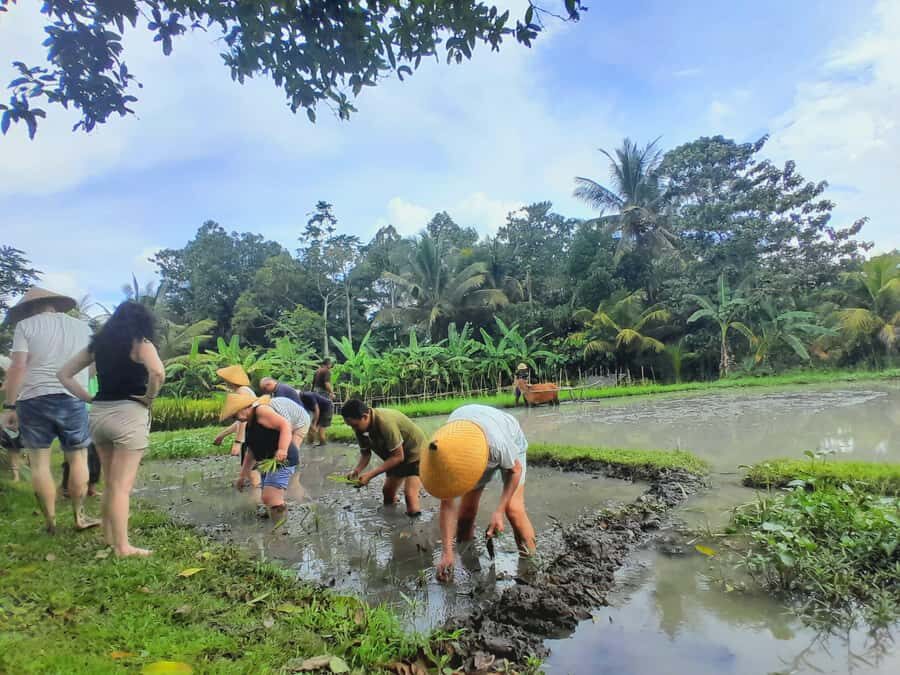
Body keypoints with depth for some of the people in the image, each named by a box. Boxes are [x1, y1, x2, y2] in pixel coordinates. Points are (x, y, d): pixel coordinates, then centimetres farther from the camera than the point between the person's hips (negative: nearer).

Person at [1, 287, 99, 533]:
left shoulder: (26, 325, 1)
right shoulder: (82, 326, 12)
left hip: (33, 400, -1)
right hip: (72, 400, 2)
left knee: (39, 463, 8)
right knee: (78, 459, 10)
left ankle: (50, 522, 12)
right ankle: (79, 517, 14)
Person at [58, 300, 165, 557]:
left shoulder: (97, 344, 12)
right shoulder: (140, 343, -7)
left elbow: (64, 374, 15)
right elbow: (158, 372, -26)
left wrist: (89, 399, 10)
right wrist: (149, 398, -10)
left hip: (99, 414, 6)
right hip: (128, 414, -6)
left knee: (110, 483, 20)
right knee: (122, 485, -1)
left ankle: (108, 535, 33)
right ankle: (122, 546, 5)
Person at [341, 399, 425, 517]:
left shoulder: (385, 423, -35)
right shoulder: (361, 427, -11)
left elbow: (398, 456, -28)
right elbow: (365, 453, 0)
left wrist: (370, 475, -28)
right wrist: (357, 470, -20)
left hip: (415, 453, -8)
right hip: (396, 456, 8)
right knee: (387, 493, 11)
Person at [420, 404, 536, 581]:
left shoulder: (499, 444, -47)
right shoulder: (443, 449, -33)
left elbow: (515, 469, -21)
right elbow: (447, 504, -21)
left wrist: (499, 511, -26)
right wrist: (447, 552, -23)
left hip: (512, 445, -3)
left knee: (513, 508, -17)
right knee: (466, 509, -1)